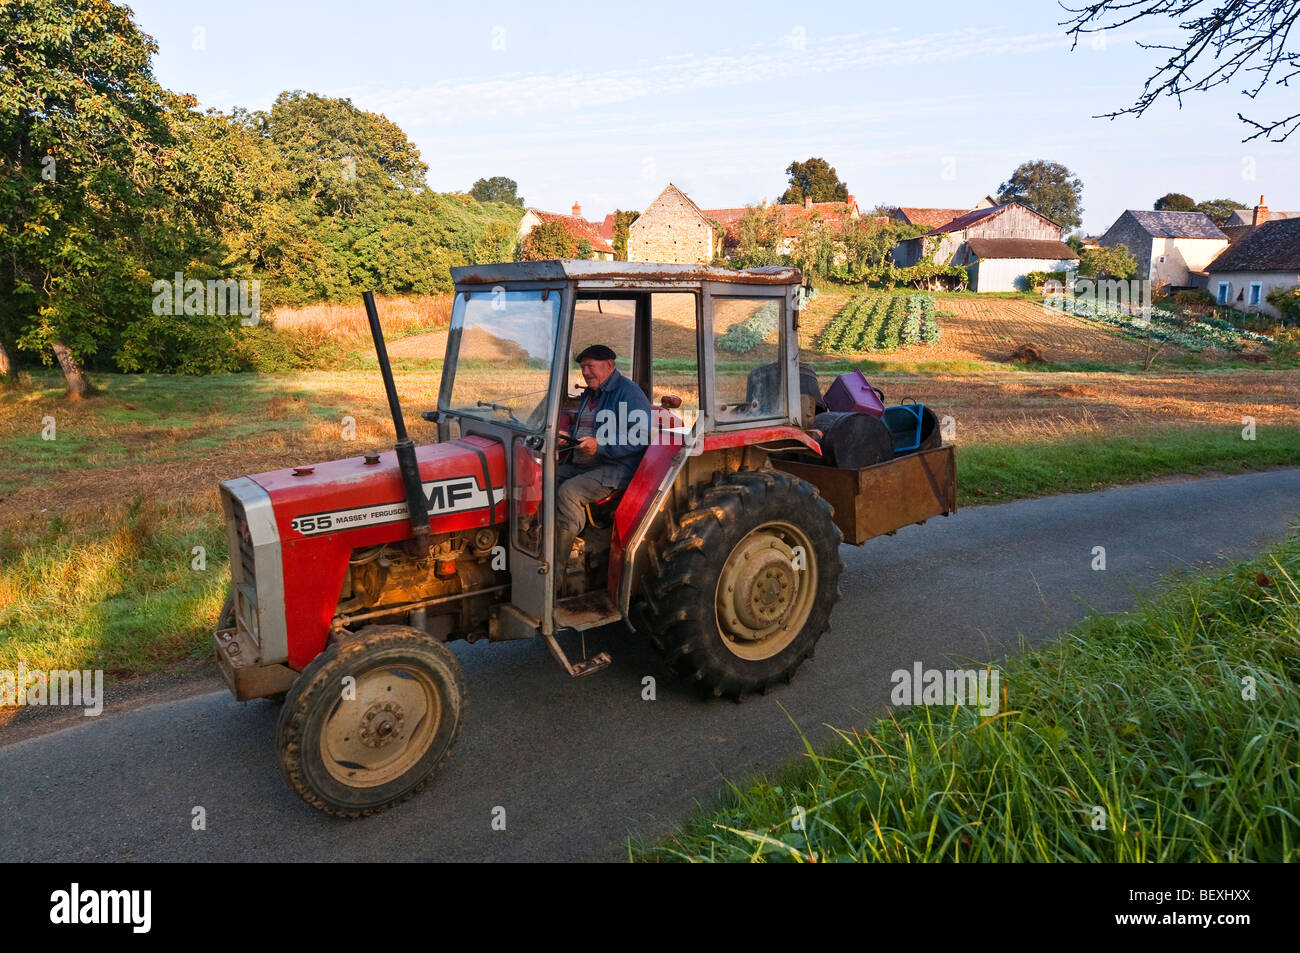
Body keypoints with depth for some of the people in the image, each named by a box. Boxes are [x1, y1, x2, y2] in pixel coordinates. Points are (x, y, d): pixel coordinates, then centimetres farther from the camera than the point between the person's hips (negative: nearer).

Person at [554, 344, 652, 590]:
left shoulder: (628, 393, -8)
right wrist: (567, 436, 8)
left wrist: (599, 446, -25)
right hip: (582, 465, 10)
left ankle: (555, 576, -29)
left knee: (567, 492, -31)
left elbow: (641, 438, -19)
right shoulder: (589, 395, 22)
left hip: (615, 469, -9)